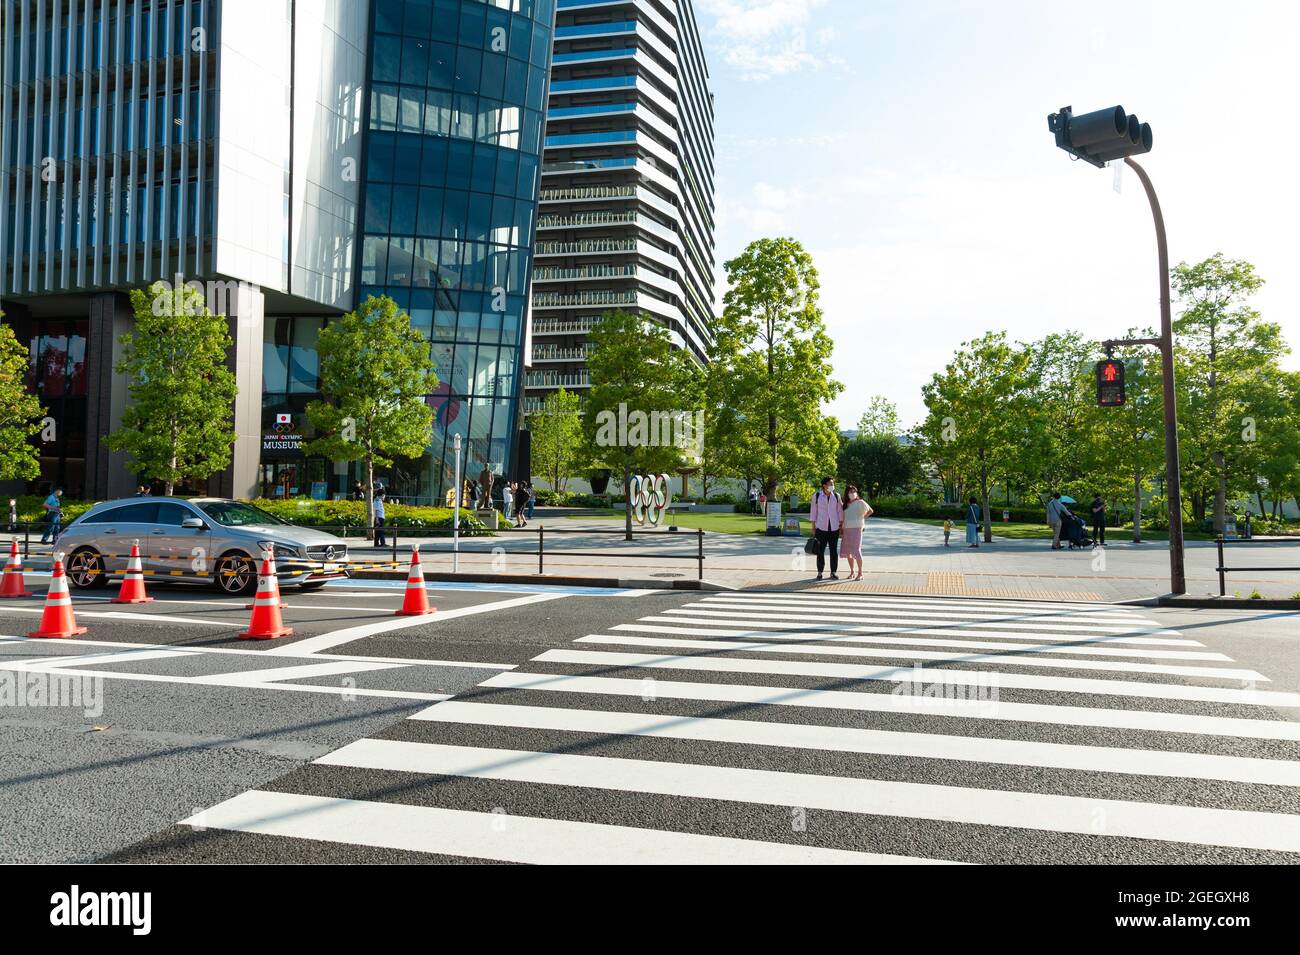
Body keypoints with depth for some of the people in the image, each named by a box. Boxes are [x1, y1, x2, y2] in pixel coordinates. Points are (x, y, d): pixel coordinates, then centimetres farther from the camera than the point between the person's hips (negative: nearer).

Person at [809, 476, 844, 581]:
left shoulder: (836, 496, 6)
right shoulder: (816, 496, 0)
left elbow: (840, 511, 9)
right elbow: (813, 512, 3)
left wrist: (841, 526, 6)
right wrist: (813, 528, 0)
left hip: (834, 528, 2)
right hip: (821, 528, -2)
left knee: (834, 551, 3)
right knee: (820, 551, -1)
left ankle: (833, 572, 11)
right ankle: (820, 573, 7)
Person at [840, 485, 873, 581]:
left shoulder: (860, 502, -4)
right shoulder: (845, 504, 13)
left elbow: (870, 511, -1)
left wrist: (862, 518, 3)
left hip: (856, 529, -6)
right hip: (846, 529, 6)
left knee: (856, 551, -10)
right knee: (847, 552, 7)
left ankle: (860, 573, -3)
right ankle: (852, 572, 18)